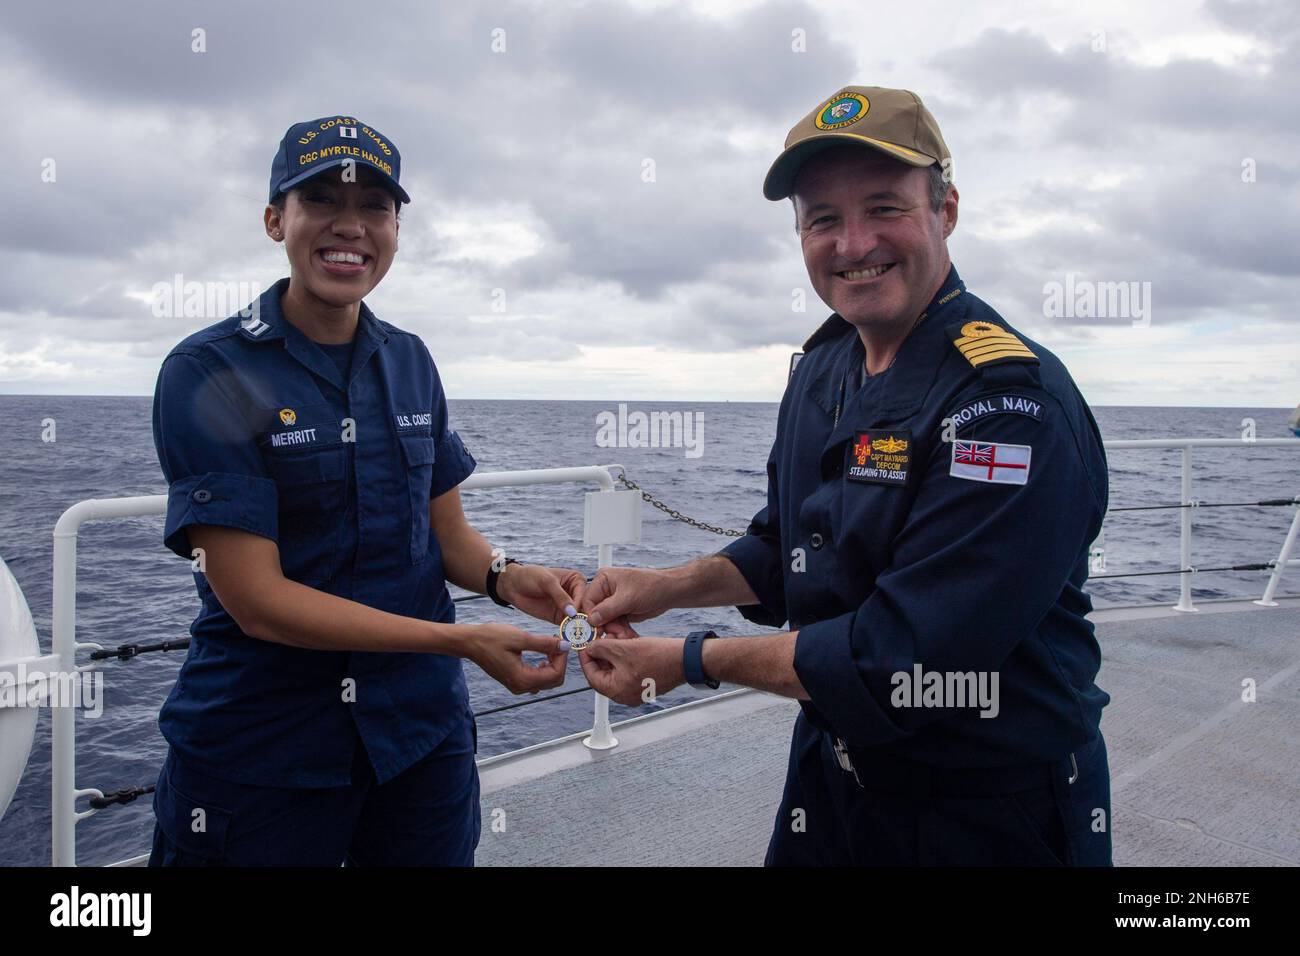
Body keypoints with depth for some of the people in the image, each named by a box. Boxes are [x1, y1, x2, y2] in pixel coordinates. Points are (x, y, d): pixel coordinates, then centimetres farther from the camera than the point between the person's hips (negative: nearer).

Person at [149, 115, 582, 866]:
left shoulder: (409, 362, 3)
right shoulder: (209, 373, -12)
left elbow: (448, 532, 8)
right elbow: (254, 597, -18)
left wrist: (505, 576, -15)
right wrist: (462, 641, -24)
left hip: (422, 732, 5)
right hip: (263, 753, -4)